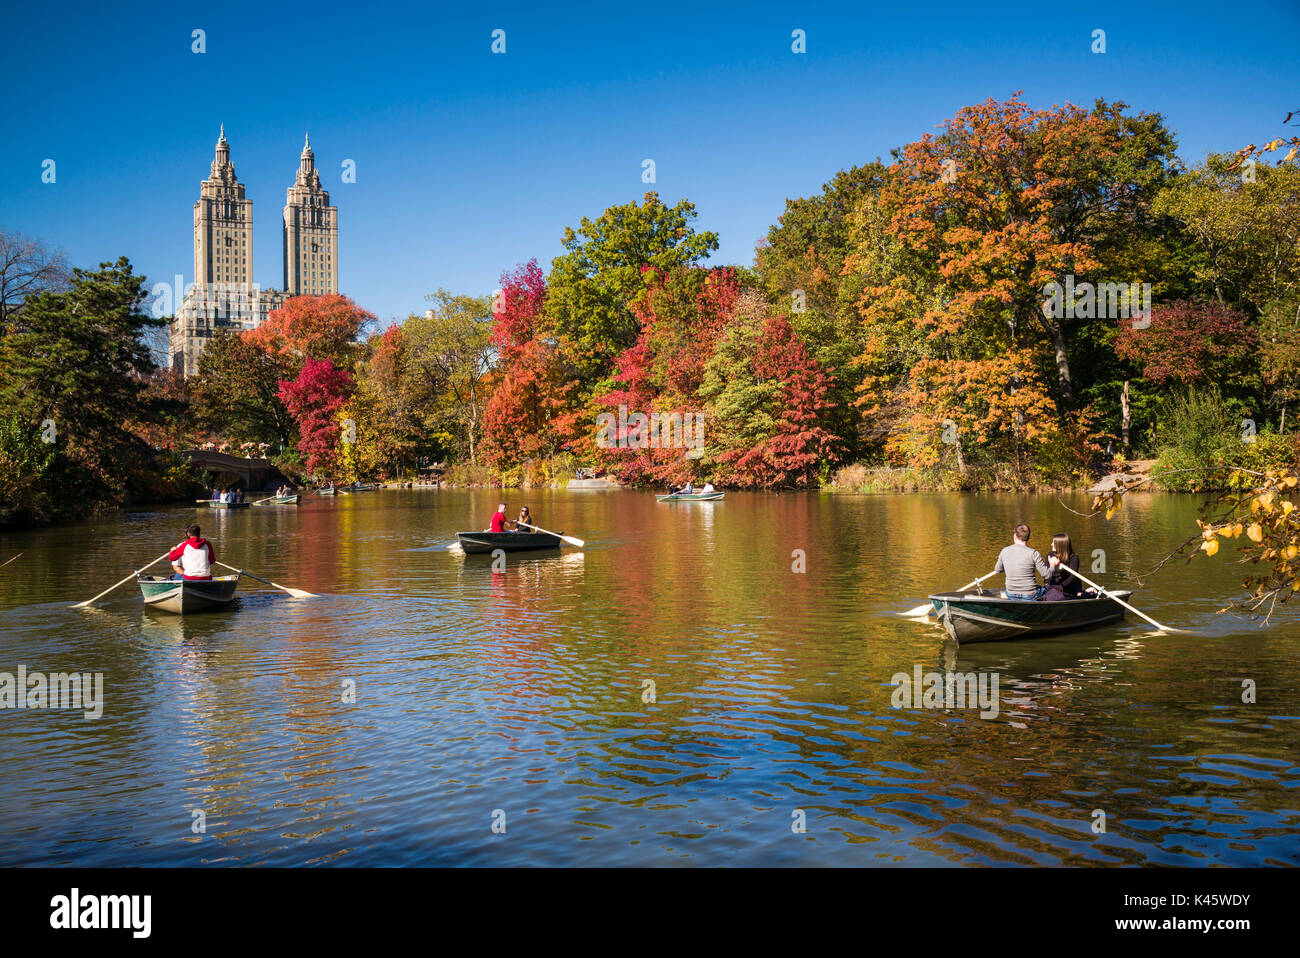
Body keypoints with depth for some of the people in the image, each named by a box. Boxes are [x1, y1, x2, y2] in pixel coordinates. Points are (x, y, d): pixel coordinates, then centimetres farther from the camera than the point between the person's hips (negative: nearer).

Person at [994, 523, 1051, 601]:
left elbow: (997, 570, 11)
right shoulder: (1033, 553, -18)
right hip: (1030, 597, -5)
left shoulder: (1004, 551, -5)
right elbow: (1047, 574, -12)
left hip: (1011, 596, 5)